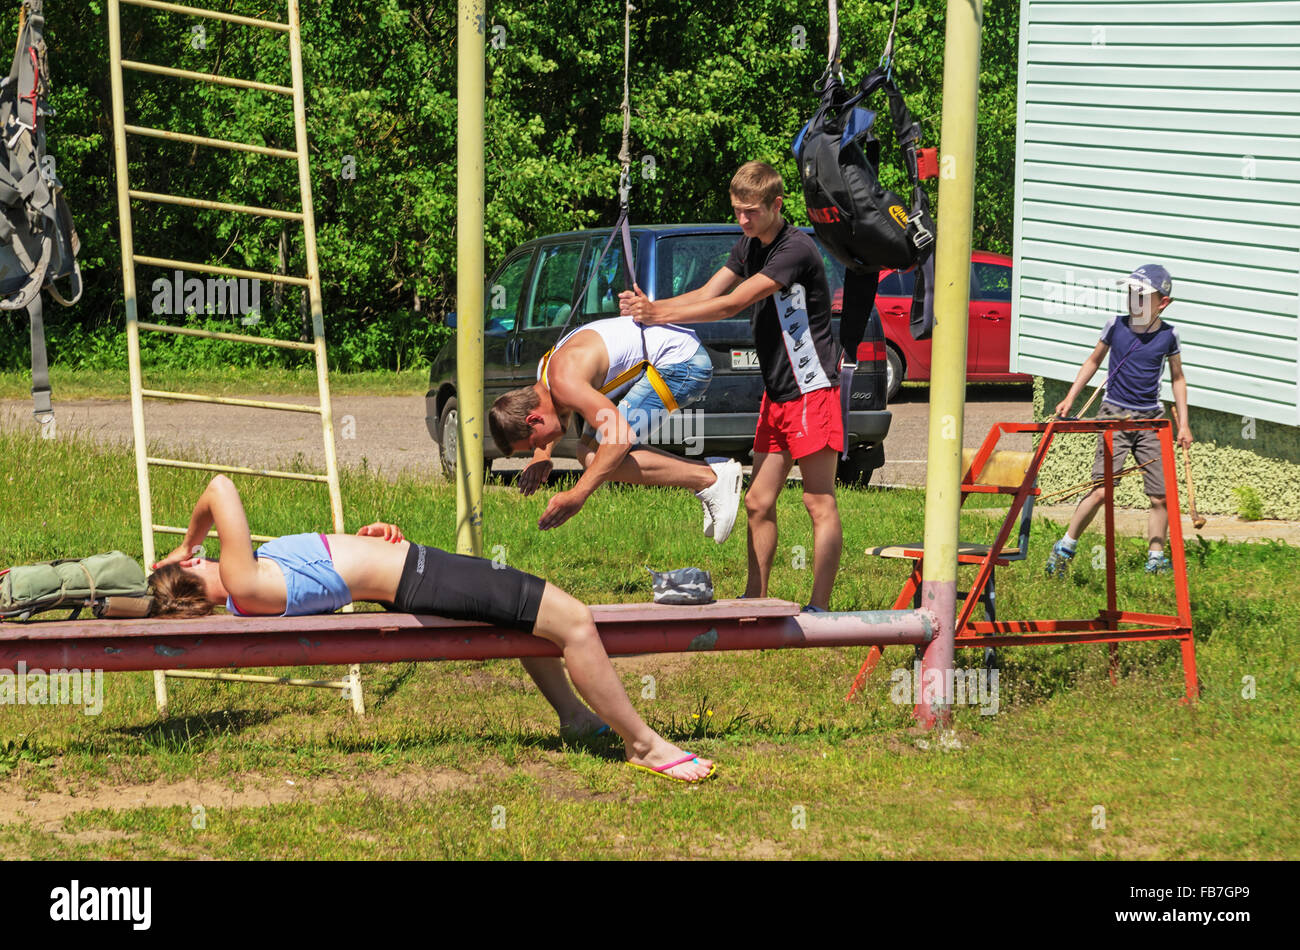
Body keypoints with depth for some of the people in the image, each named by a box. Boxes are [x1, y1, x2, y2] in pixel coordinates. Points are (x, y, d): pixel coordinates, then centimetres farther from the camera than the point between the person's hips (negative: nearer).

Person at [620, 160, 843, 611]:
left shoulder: (796, 250, -18)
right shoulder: (750, 247, 12)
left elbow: (731, 305, -21)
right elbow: (707, 295, 7)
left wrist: (661, 315, -19)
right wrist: (648, 306, -9)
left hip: (812, 391, -9)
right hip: (777, 394, 9)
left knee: (819, 503, -5)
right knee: (759, 503, 9)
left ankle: (819, 608, -2)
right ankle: (755, 600, 15)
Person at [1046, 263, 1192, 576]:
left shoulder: (1168, 336, 0)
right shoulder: (1116, 326, -2)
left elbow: (1177, 379, 14)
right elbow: (1093, 361, 13)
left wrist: (1183, 423, 11)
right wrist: (1070, 398, 9)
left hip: (1151, 419, 2)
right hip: (1114, 414, -2)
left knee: (1161, 496, -1)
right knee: (1101, 489, -13)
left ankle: (1155, 558, 14)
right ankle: (1065, 547, 1)